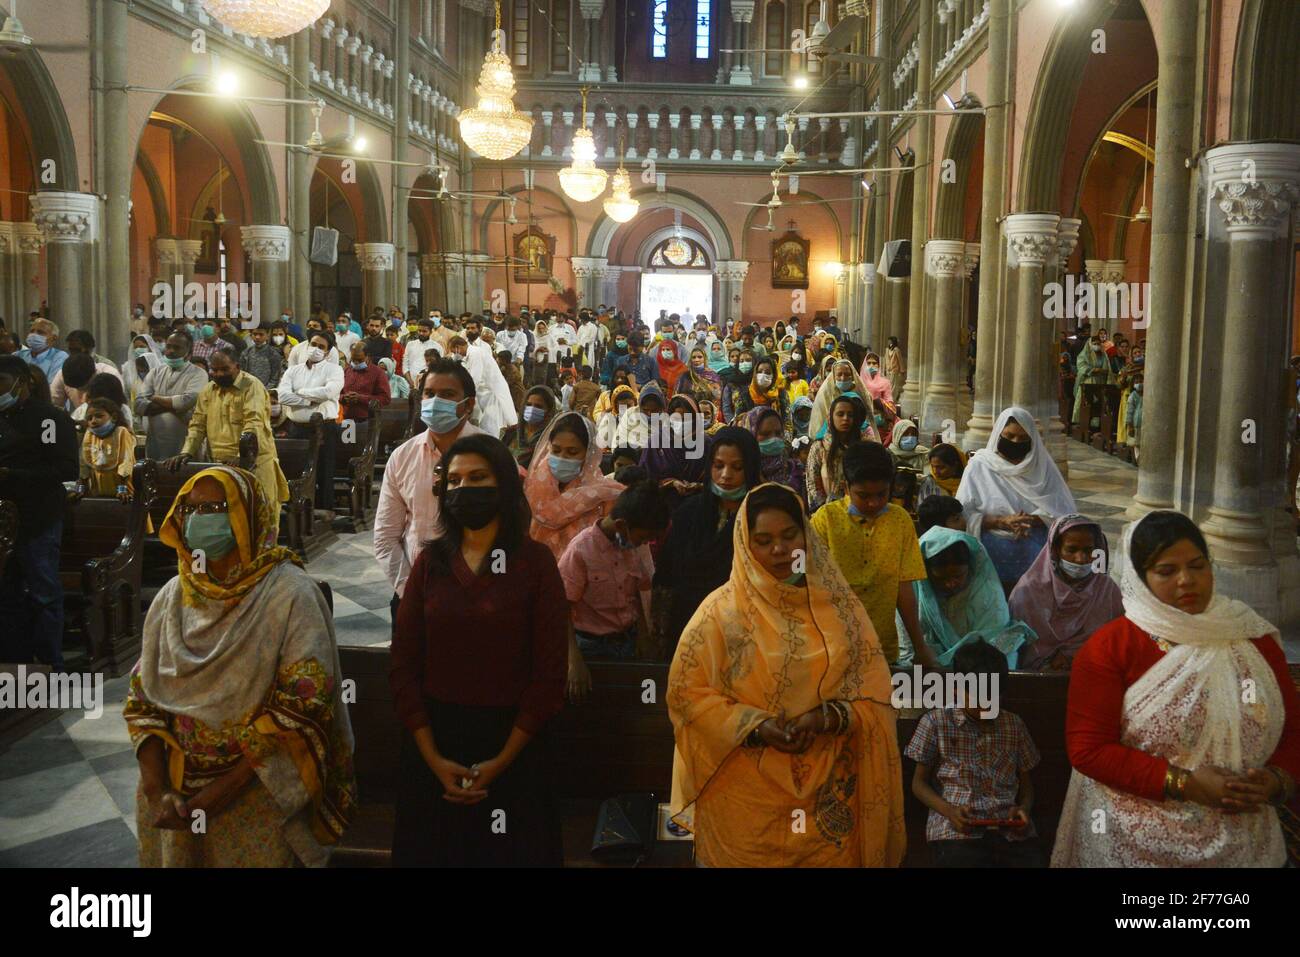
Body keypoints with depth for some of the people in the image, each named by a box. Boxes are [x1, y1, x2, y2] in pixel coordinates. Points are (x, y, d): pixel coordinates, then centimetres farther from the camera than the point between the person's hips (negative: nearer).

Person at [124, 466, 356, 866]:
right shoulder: (171, 598, 2)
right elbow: (142, 700, 3)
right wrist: (158, 793, -11)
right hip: (175, 801, 5)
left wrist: (218, 796, -20)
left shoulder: (290, 595, -13)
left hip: (257, 801, -4)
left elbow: (301, 709, -18)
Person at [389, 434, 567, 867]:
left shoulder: (535, 561, -5)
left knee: (510, 852, 12)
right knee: (431, 850, 16)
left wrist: (501, 761, -12)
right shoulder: (430, 560, 2)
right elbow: (404, 663, 0)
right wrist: (433, 758, -9)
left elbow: (549, 671, -8)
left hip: (510, 745, -2)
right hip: (433, 742, 3)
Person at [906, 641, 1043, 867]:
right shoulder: (936, 722, 6)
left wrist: (1024, 808, -1)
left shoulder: (1014, 724, 16)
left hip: (1012, 830, 3)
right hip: (957, 831, -3)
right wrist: (949, 811, -9)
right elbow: (919, 782, 8)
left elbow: (1026, 782, 21)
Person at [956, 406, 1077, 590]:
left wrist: (1033, 520, -17)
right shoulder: (979, 466, -2)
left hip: (1035, 555, 2)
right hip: (992, 555, -1)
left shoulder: (1043, 466, 4)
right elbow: (962, 514, -8)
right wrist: (1001, 522, -20)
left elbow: (1066, 512, 0)